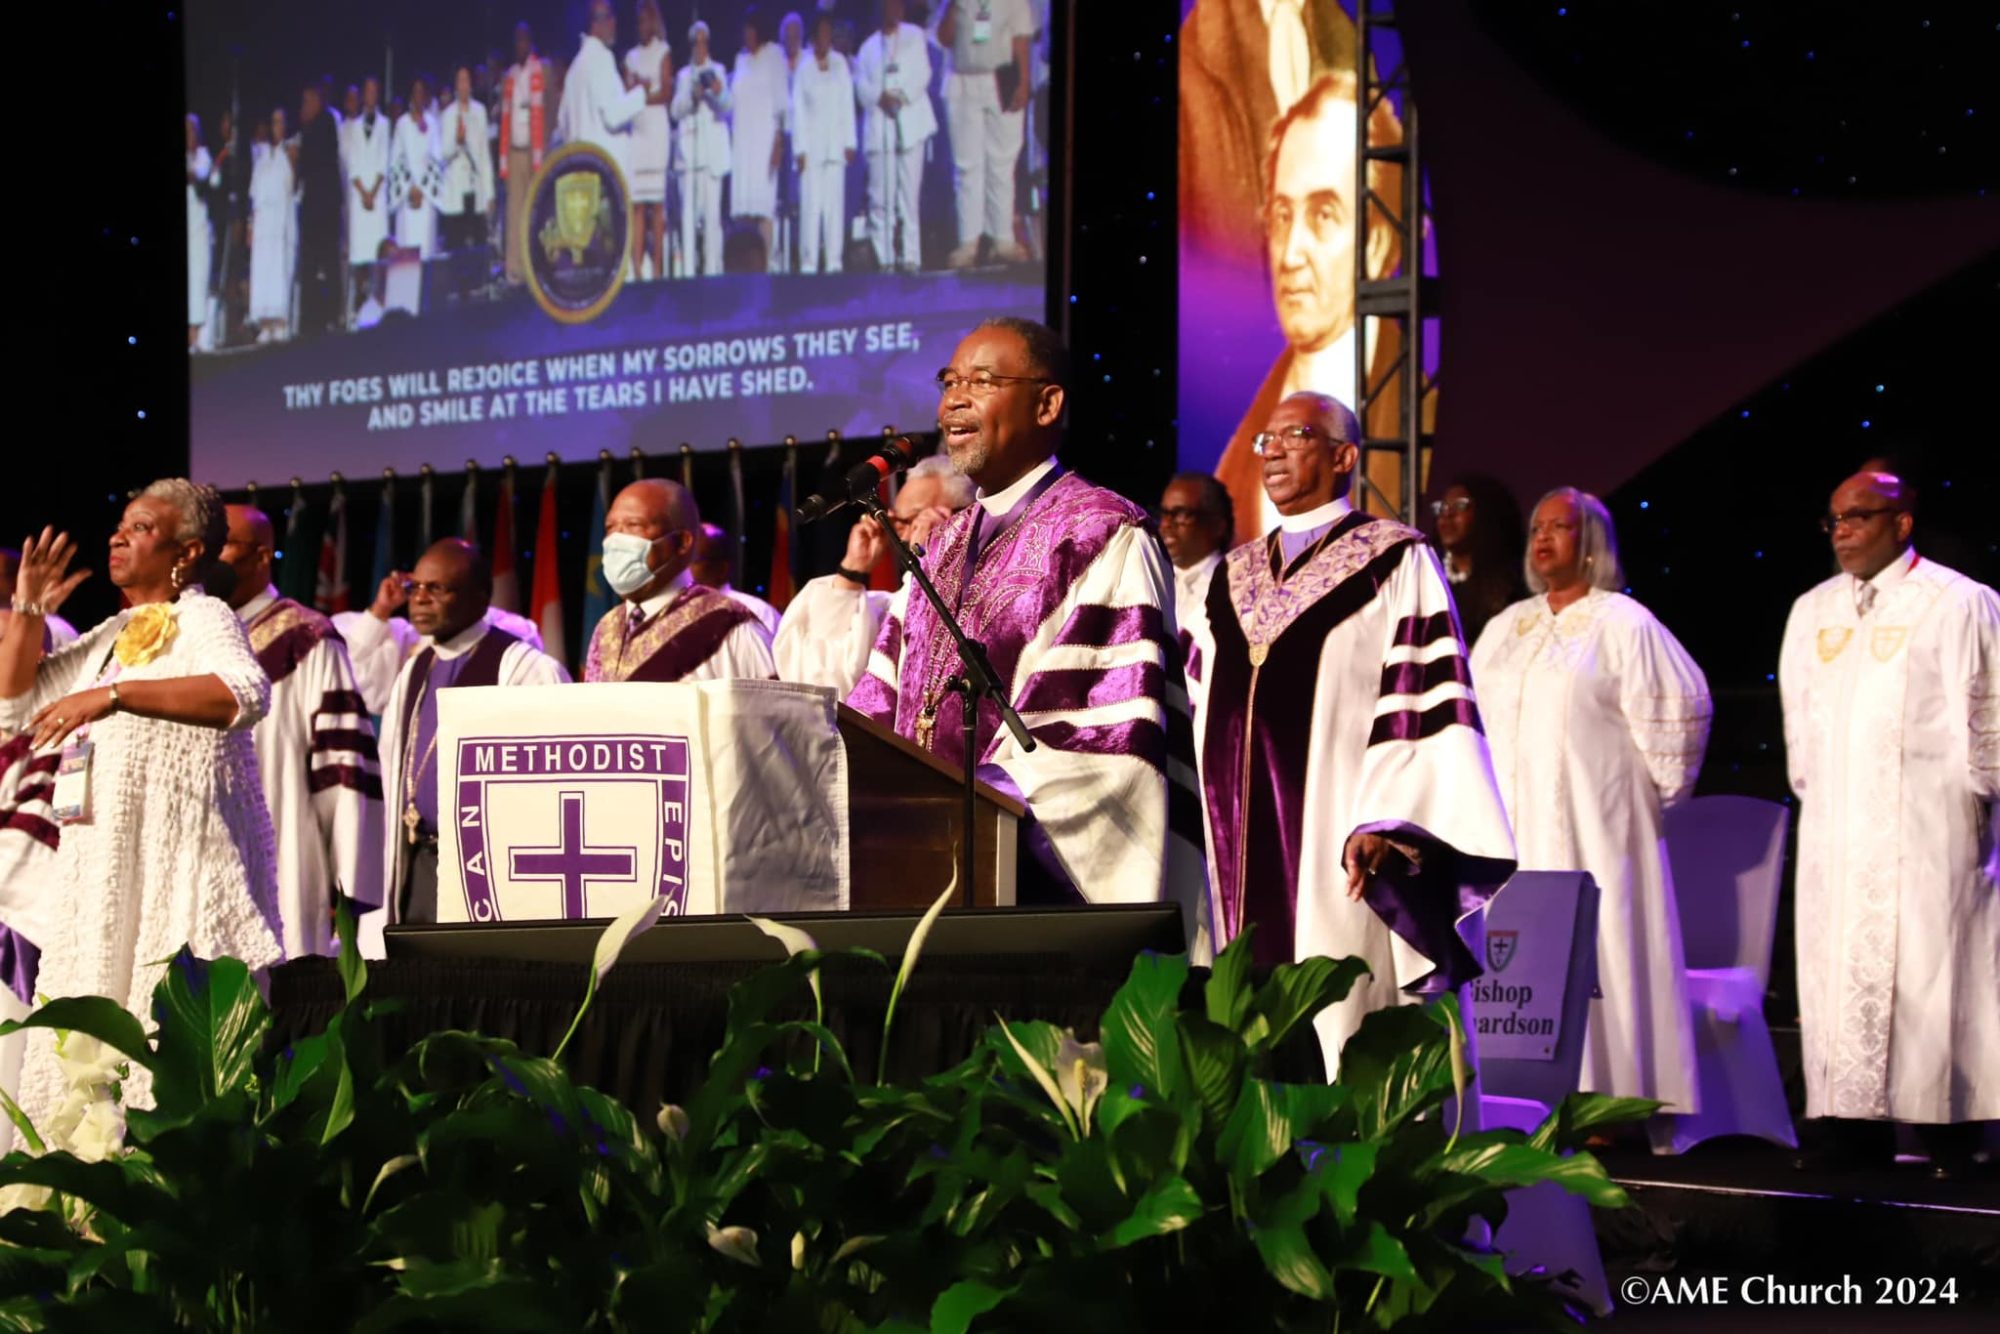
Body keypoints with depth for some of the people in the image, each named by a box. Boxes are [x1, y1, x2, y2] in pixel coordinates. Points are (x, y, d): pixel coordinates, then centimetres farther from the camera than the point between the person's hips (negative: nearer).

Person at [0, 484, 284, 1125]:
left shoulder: (203, 618, -3)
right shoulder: (112, 636, 21)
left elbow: (246, 693, -24)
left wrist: (114, 694, -26)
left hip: (179, 871, -8)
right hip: (101, 877, 8)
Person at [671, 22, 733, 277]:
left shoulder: (717, 71, 12)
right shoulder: (683, 76, 17)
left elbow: (725, 107, -3)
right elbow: (675, 110, 6)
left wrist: (719, 93, -25)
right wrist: (691, 97, -14)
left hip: (712, 148, -1)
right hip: (688, 148, 2)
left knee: (712, 209, -8)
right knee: (688, 209, -5)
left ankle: (712, 267, -7)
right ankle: (689, 268, -7)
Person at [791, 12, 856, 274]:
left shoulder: (840, 64, 9)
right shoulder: (803, 69, 3)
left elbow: (848, 104, 10)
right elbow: (798, 110, 2)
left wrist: (849, 143, 3)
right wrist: (800, 149, -5)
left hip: (835, 144, 2)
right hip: (811, 144, -2)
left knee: (835, 203, -1)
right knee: (810, 205, -7)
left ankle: (834, 261, 0)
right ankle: (808, 262, -7)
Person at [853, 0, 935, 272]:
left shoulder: (915, 36, 14)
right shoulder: (869, 46, 20)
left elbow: (922, 73, 3)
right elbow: (861, 84, 10)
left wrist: (902, 96, -12)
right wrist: (880, 97, -10)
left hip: (909, 123, -2)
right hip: (879, 127, 2)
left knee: (909, 194, -7)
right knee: (880, 198, -6)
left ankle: (910, 256, -7)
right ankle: (884, 259, -6)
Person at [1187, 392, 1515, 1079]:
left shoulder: (1397, 563, 0)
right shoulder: (1232, 578, 19)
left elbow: (1426, 699, -8)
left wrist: (1384, 821, -20)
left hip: (1339, 848, -6)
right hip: (1243, 850, 6)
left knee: (1346, 1036, -10)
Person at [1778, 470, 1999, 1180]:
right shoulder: (1812, 612, 15)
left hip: (1926, 821, -5)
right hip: (1836, 823, 5)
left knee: (1929, 959, -7)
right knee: (1839, 962, 0)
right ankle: (1852, 1122, 2)